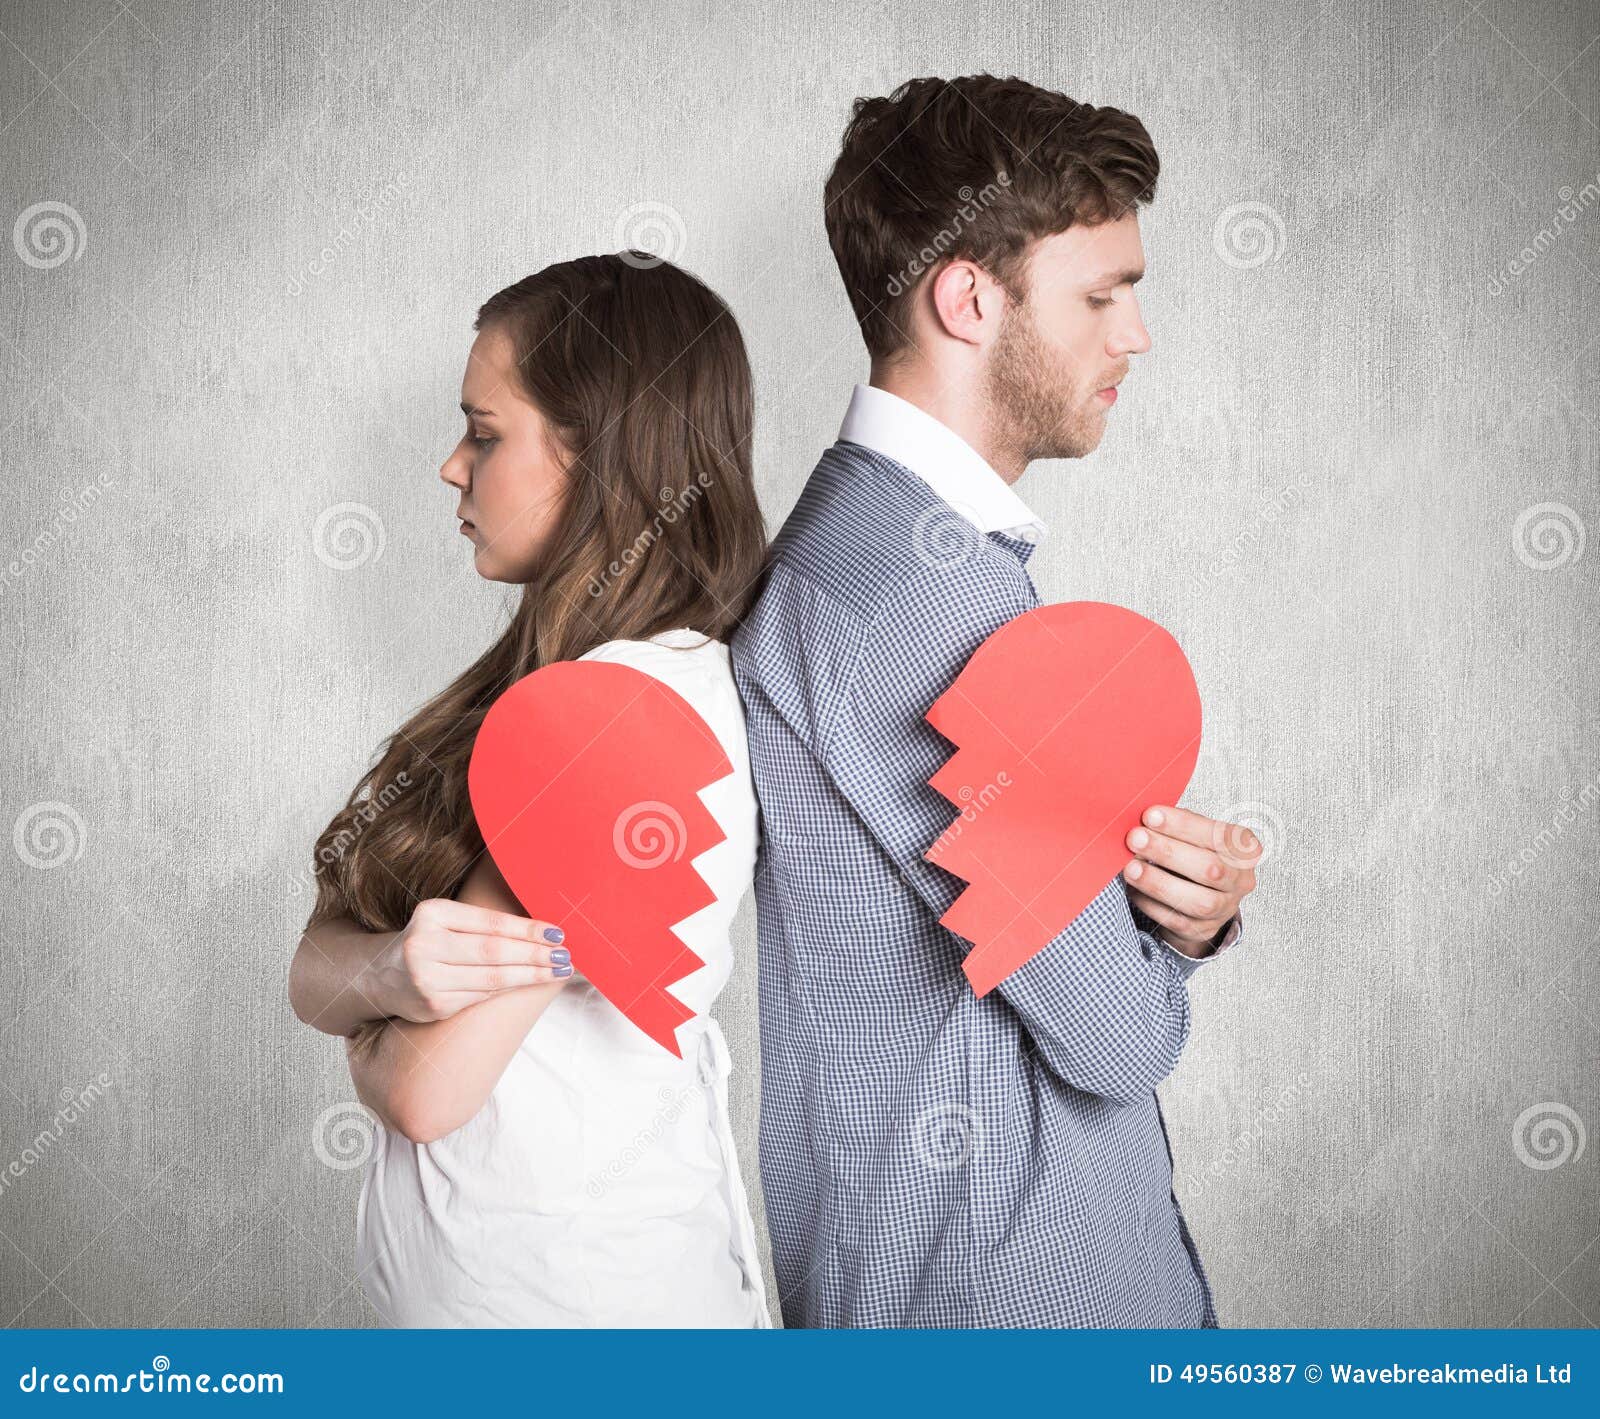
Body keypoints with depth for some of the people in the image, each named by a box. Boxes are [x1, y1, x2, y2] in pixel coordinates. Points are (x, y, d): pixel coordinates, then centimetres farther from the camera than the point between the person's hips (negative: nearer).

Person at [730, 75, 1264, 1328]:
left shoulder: (872, 539, 6)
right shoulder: (926, 590, -26)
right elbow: (1120, 1036, -23)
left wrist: (1184, 904, -12)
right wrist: (1178, 924, -3)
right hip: (1002, 1286, -9)